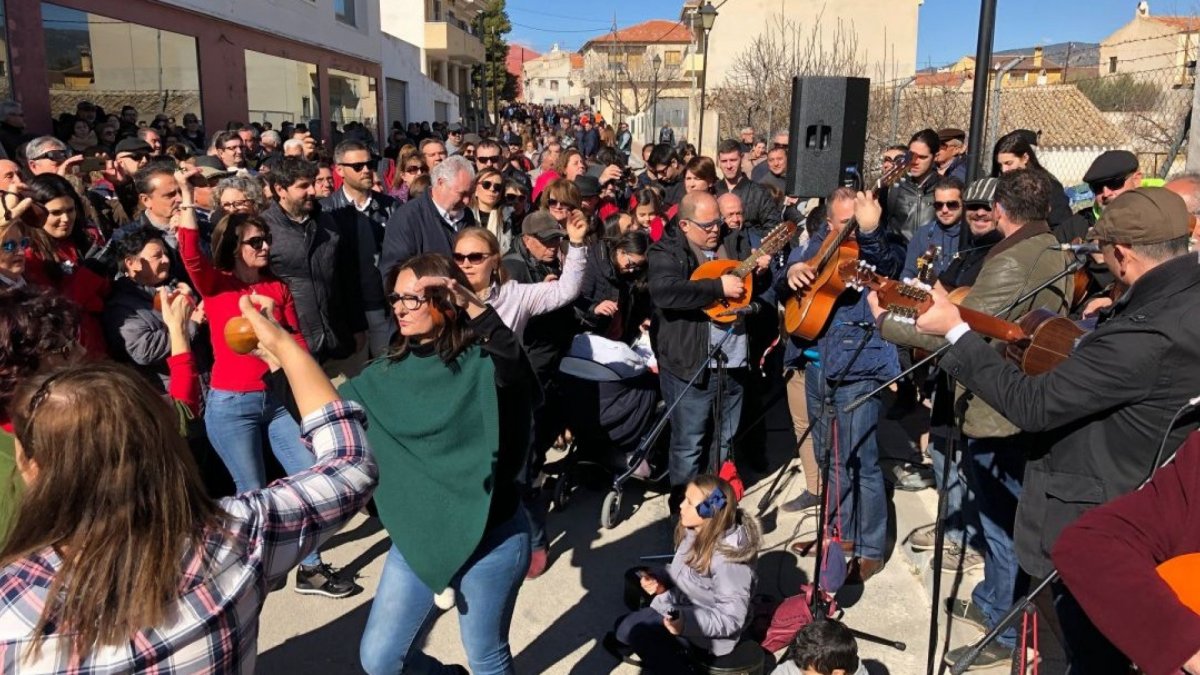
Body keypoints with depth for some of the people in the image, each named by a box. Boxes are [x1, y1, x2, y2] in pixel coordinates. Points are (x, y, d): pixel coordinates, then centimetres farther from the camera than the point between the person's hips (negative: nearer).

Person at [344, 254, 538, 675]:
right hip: (415, 538, 6)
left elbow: (515, 369, -37)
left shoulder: (480, 365, -15)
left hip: (489, 538, -5)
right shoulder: (390, 374, 2)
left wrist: (472, 304, -43)